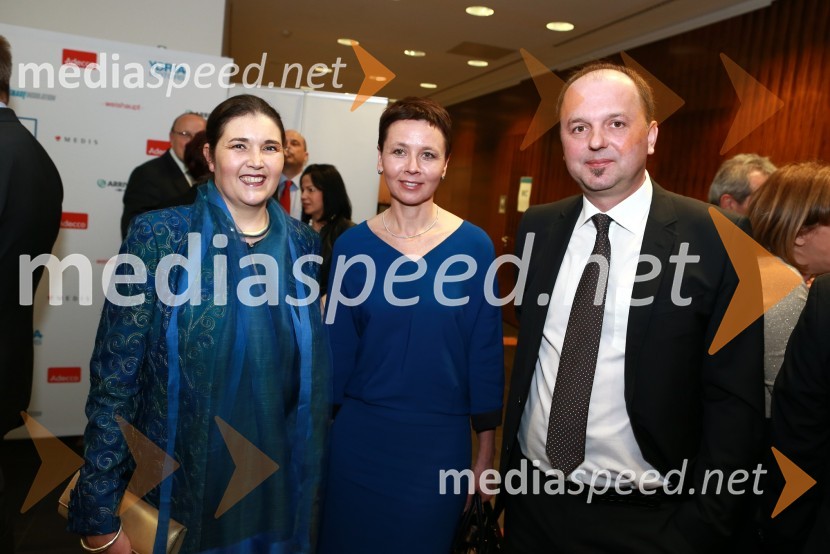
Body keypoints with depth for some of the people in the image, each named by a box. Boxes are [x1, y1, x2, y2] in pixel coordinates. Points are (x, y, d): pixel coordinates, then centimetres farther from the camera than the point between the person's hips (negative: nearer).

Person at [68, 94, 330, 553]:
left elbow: (314, 374, 6)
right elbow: (115, 376, -11)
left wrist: (310, 470, 8)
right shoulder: (158, 235, -11)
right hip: (177, 487, -3)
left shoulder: (303, 244, -1)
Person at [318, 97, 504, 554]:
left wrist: (486, 448, 0)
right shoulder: (353, 245, -5)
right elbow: (337, 347, 0)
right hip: (358, 436, 1)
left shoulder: (473, 246, -8)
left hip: (440, 441, -1)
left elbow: (485, 352, -4)